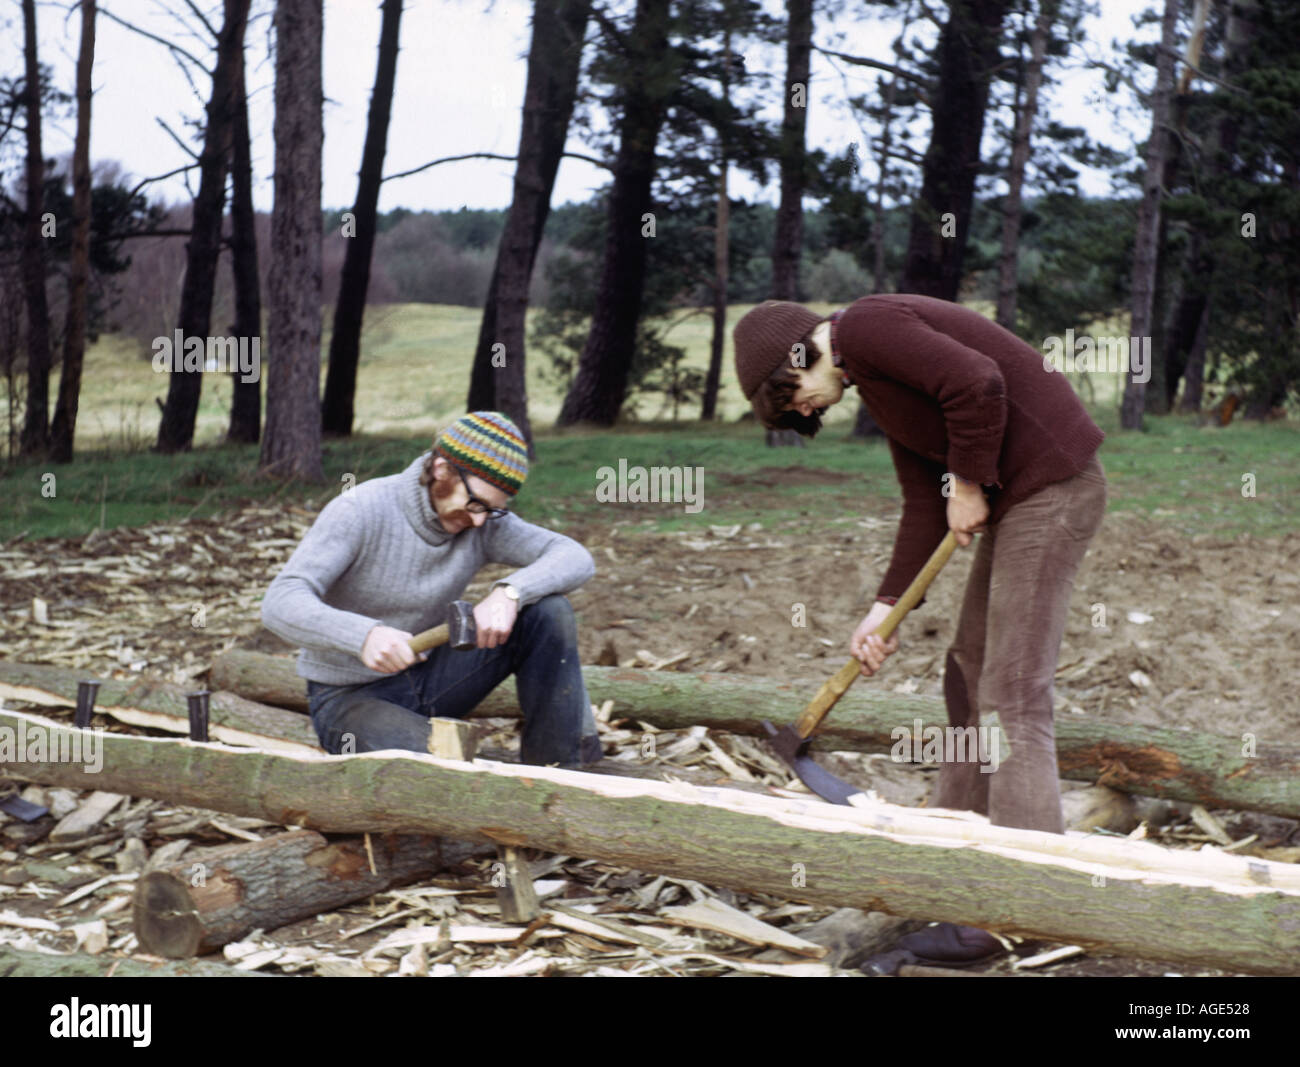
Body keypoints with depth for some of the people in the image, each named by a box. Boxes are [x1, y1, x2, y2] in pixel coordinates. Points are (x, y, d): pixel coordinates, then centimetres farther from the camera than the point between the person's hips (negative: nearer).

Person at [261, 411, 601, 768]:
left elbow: (575, 558, -13)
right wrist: (364, 635, -49)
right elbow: (280, 603, -30)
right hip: (350, 696, -6)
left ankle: (563, 773, -10)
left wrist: (510, 592, -34)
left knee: (547, 611, -14)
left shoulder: (484, 522, -7)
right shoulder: (360, 511, -21)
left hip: (428, 680, 6)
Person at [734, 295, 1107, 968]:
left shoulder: (867, 326, -11)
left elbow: (978, 383, -25)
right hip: (1013, 496, 10)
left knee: (1012, 692, -11)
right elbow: (924, 504, 15)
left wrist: (968, 484, -12)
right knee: (969, 673, 18)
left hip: (1051, 487, -10)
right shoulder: (873, 381, 18)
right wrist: (886, 607, 9)